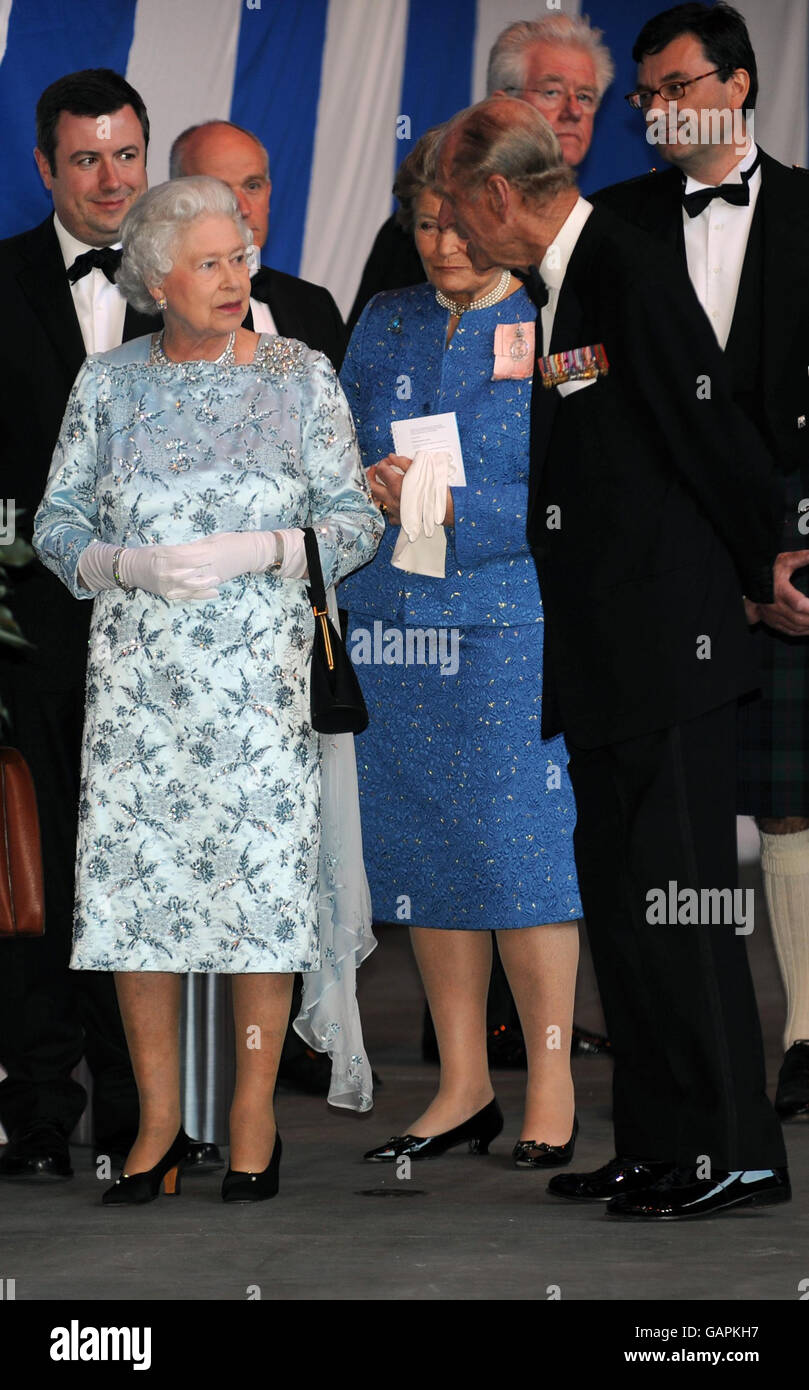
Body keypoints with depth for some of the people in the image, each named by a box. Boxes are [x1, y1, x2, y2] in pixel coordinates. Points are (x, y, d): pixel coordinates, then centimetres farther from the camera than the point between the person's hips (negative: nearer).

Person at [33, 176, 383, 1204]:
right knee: (134, 880, -1)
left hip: (262, 675, -1)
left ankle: (253, 1117, 9)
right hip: (136, 681, 1)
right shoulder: (108, 384, 6)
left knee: (262, 880, -4)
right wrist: (131, 564, -12)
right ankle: (160, 1120, 10)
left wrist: (258, 550, -15)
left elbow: (356, 520, 1)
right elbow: (57, 521, 7)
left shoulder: (299, 377, 3)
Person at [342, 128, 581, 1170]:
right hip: (391, 622, 5)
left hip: (511, 625, -5)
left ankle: (551, 1087, 6)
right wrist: (372, 487, -6)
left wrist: (453, 506, -18)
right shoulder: (384, 324, 13)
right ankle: (463, 1087, 16)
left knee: (522, 847, -6)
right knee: (423, 848, 7)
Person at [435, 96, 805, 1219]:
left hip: (667, 643, -10)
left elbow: (710, 432, -14)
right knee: (620, 900, 12)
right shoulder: (561, 287, 15)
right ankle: (656, 1145, 19)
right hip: (607, 659, 10)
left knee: (679, 890, -7)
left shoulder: (631, 273, -15)